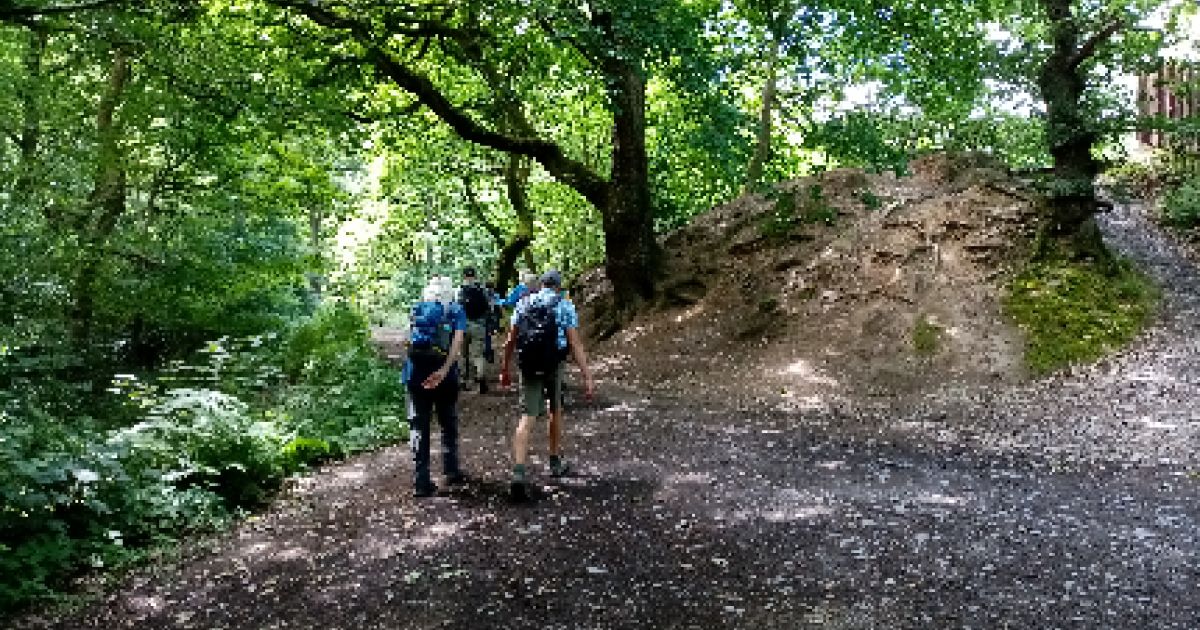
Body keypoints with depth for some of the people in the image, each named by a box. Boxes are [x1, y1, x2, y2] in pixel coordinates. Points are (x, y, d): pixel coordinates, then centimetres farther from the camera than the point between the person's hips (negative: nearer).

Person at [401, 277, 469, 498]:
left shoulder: (417, 309, 11)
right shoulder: (455, 310, 4)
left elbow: (410, 338, 11)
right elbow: (457, 340, -12)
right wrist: (444, 370, -20)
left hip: (416, 373, 1)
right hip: (445, 375, -1)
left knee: (419, 426, 5)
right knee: (449, 424, 17)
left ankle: (421, 482, 3)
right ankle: (452, 472, 27)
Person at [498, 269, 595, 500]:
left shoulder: (523, 304, 8)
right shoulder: (565, 306, -1)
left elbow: (510, 341, 9)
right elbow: (575, 344, -9)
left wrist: (505, 370, 19)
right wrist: (587, 377, -11)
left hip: (528, 367, 2)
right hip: (554, 366, -1)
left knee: (527, 418, -2)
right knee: (556, 411, 22)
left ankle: (518, 472, -18)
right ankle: (555, 463, 35)